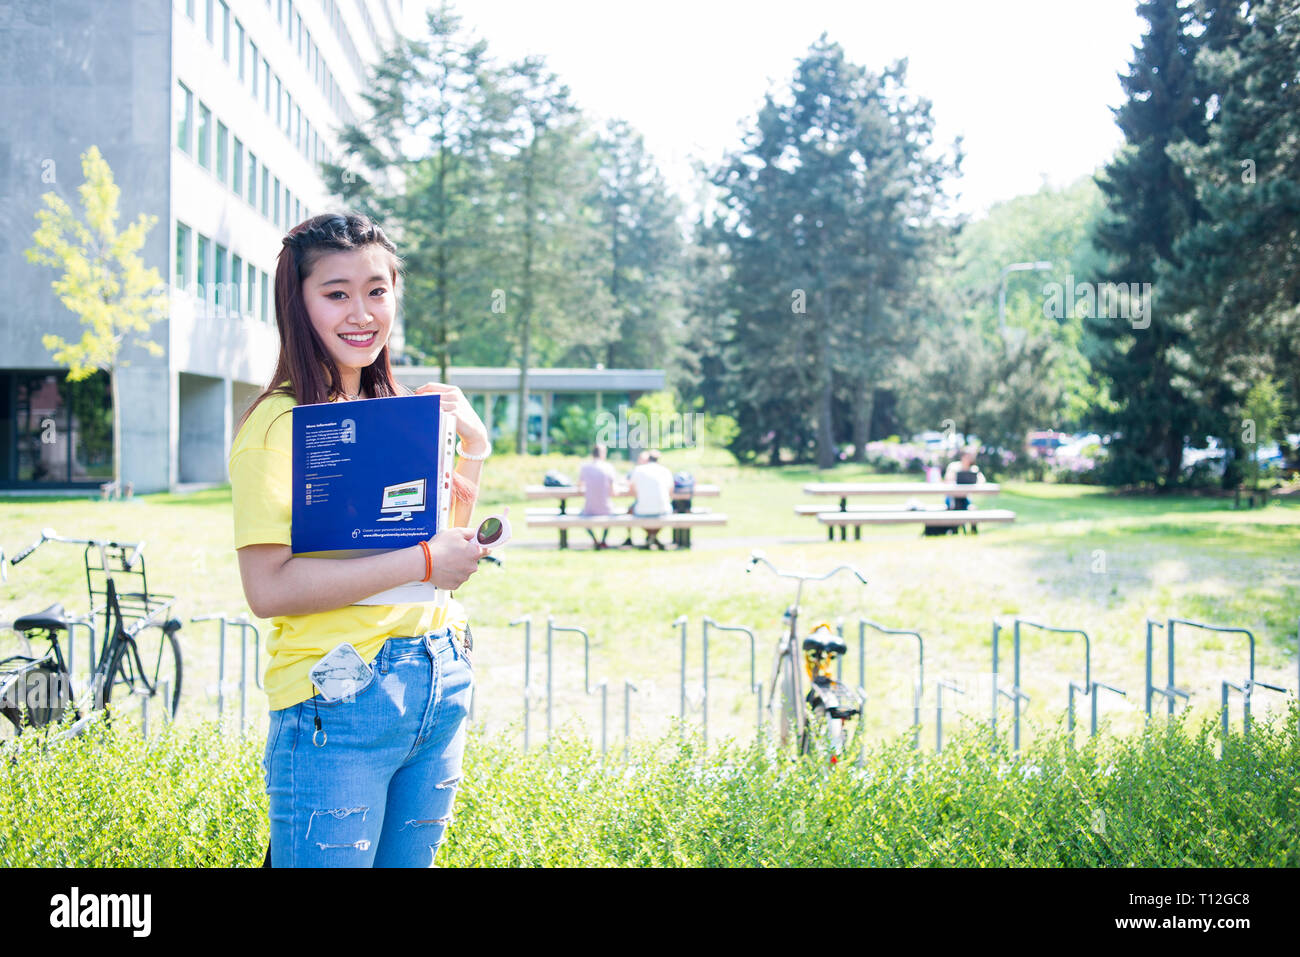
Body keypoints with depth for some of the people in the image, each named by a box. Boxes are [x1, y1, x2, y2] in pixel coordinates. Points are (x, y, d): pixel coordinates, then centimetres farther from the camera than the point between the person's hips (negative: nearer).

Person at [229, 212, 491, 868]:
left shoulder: (400, 410, 11)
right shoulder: (280, 422, -11)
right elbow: (268, 587, -20)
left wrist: (472, 446, 6)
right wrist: (422, 561, -20)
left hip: (439, 687, 7)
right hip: (337, 700, -7)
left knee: (408, 860, 15)